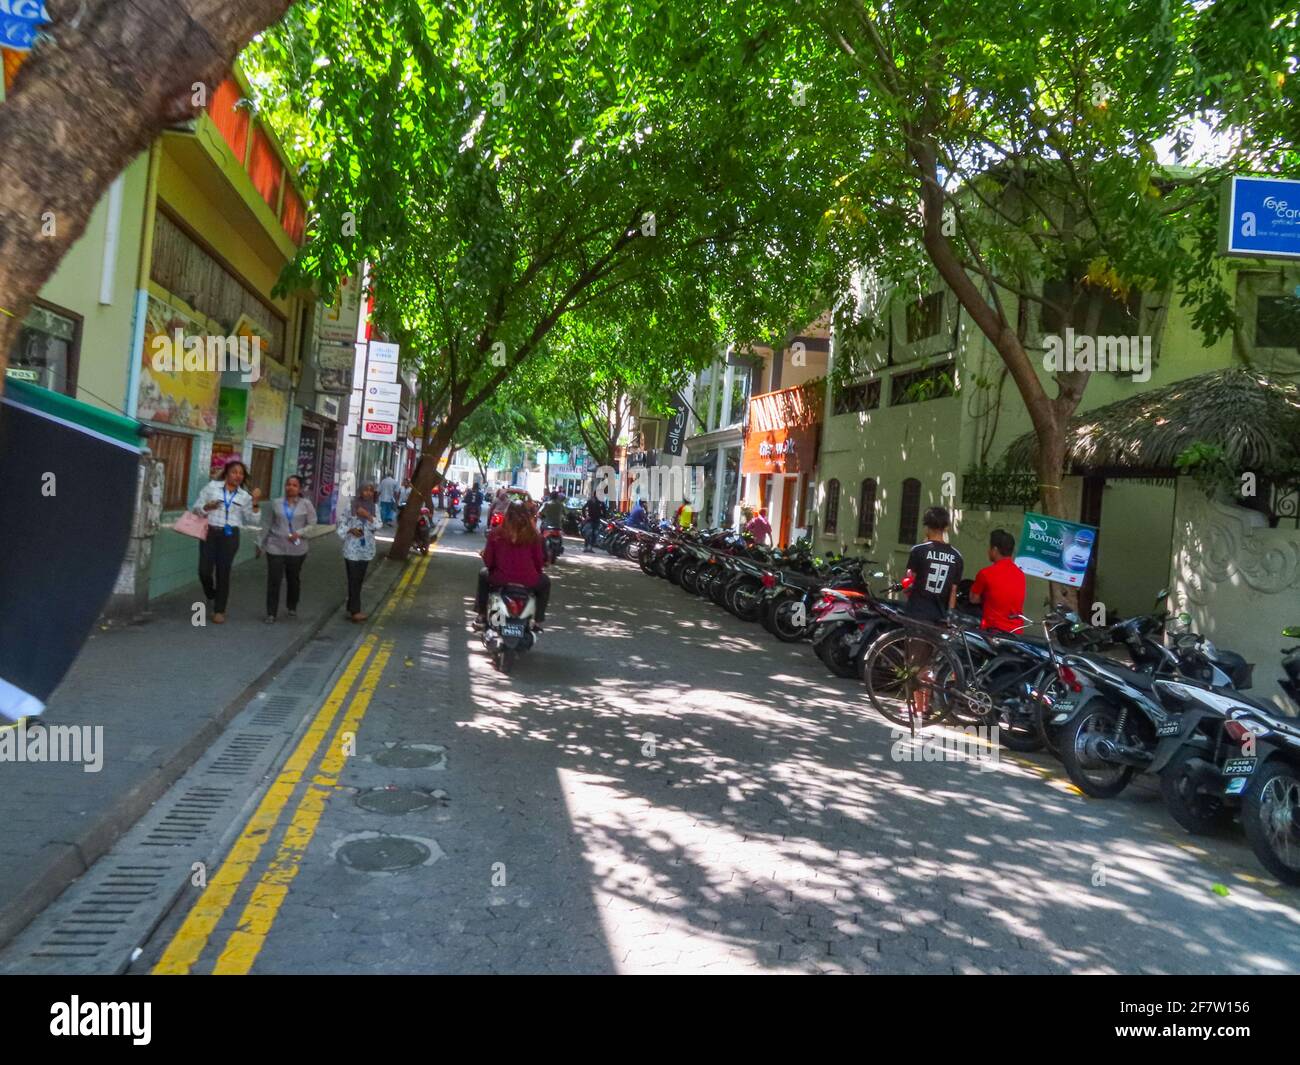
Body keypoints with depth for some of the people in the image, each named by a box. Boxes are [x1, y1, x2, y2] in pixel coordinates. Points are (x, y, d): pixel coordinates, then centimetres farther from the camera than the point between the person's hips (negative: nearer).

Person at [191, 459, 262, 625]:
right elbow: (196, 508, 6)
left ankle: (219, 610, 8)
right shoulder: (212, 486, 3)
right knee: (204, 570, -6)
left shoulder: (244, 496, 8)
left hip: (230, 535, 1)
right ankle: (211, 596, 27)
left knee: (223, 572, -1)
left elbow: (251, 520, 2)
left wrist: (255, 503, -10)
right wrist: (207, 507, -15)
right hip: (210, 532, -1)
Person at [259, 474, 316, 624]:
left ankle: (292, 607, 33)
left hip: (297, 549, 0)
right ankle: (271, 613, 2)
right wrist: (261, 544, 13)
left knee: (294, 580, 12)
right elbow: (267, 525, 10)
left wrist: (299, 533, -18)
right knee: (273, 580, -4)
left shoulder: (306, 505, 1)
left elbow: (312, 525, -2)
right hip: (276, 548, 0)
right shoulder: (276, 504, 5)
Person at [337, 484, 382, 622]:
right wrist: (350, 530, -20)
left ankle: (351, 608, 22)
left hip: (366, 549, 4)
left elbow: (377, 526, -7)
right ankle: (355, 611, -2)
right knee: (354, 580, -4)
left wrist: (368, 516, -20)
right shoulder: (351, 507, -6)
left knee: (359, 579, 12)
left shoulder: (374, 508, 4)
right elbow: (341, 526, -2)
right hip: (352, 549, -4)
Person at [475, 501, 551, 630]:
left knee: (483, 574, 34)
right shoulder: (532, 534, -3)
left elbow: (488, 561, 1)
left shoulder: (496, 533, -2)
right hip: (528, 582, -1)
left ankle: (481, 616, 34)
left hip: (500, 579, 1)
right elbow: (539, 560, 0)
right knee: (545, 582, 32)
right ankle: (538, 621, 27)